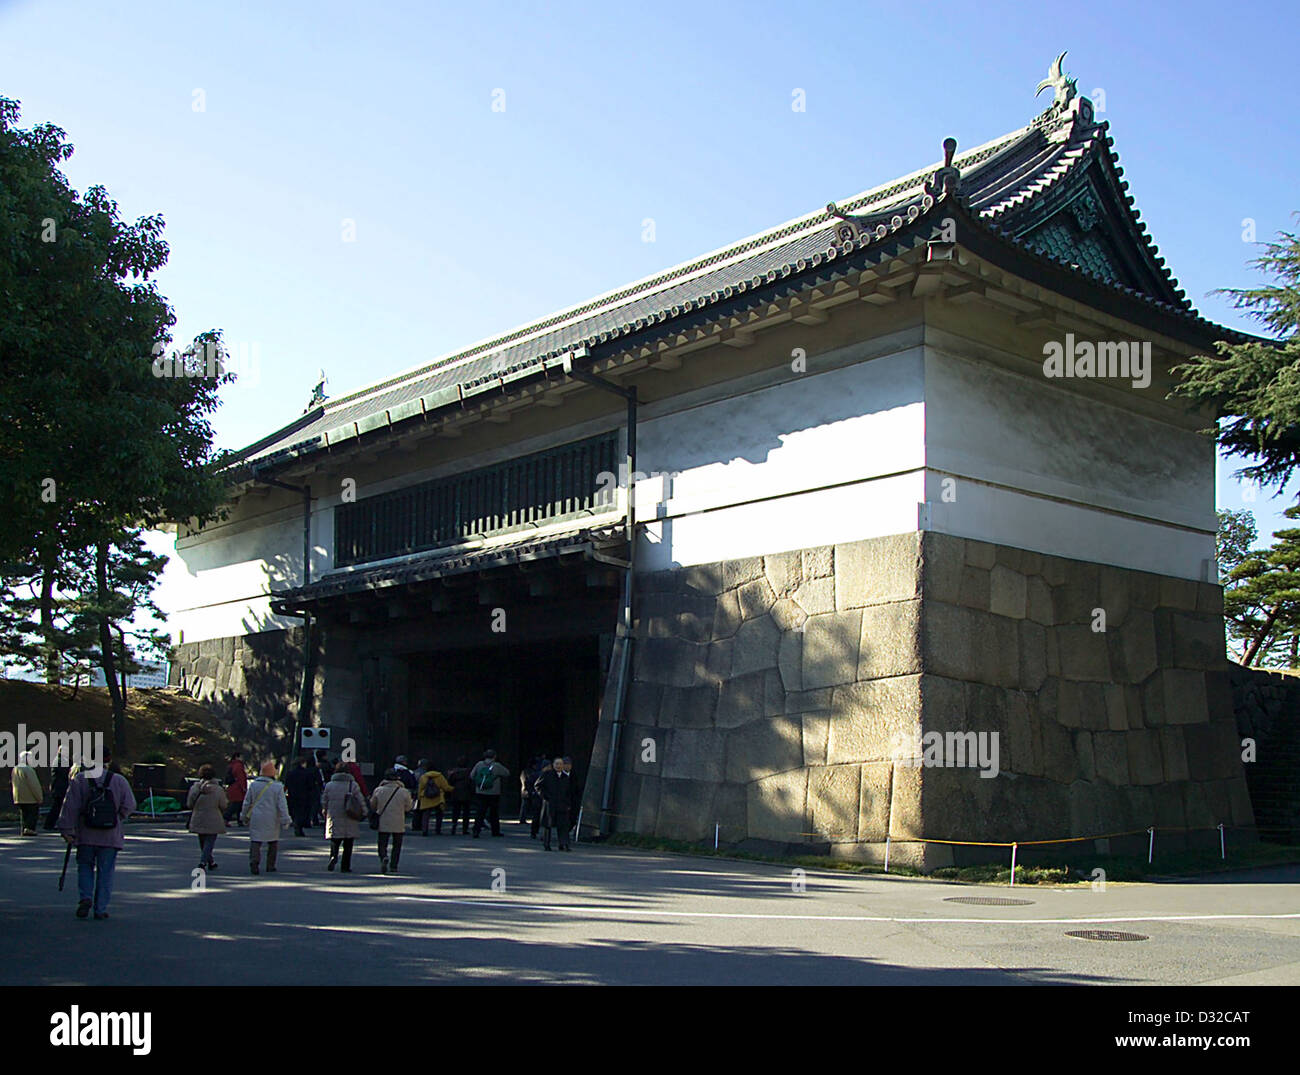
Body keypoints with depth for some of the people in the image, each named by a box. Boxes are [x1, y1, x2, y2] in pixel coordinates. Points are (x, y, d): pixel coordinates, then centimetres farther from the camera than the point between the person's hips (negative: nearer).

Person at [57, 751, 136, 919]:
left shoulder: (79, 780, -2)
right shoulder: (119, 781, -2)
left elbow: (69, 806, -5)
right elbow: (129, 805, -2)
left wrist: (67, 830, -2)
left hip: (86, 836, 0)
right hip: (110, 836, 0)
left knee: (85, 867, 17)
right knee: (105, 873, 7)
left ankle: (85, 897, -4)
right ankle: (100, 909, 8)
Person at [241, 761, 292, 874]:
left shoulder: (253, 785, 1)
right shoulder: (278, 787, -7)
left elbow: (247, 803, 9)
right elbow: (282, 805, -8)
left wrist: (244, 817, 20)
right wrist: (285, 820, -4)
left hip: (256, 819, 1)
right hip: (272, 820, -1)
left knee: (255, 841, 2)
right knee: (273, 842, 13)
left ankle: (254, 861, -18)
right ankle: (270, 866, 16)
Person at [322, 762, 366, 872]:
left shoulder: (329, 785, 1)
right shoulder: (353, 785, -4)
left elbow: (324, 801, 9)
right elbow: (361, 801, -4)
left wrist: (325, 812, 26)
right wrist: (363, 813, 9)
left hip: (334, 819, 1)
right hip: (350, 822, -1)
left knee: (334, 841, 9)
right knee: (348, 845, 8)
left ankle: (333, 856, -20)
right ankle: (346, 866, 8)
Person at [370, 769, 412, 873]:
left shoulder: (378, 790, -6)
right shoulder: (404, 792, -7)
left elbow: (372, 806, 6)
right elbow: (408, 808, 4)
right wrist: (412, 801, 22)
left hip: (383, 824, 0)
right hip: (398, 825, 0)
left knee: (382, 844, 7)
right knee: (396, 846, 13)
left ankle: (384, 857, -21)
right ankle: (393, 866, 9)